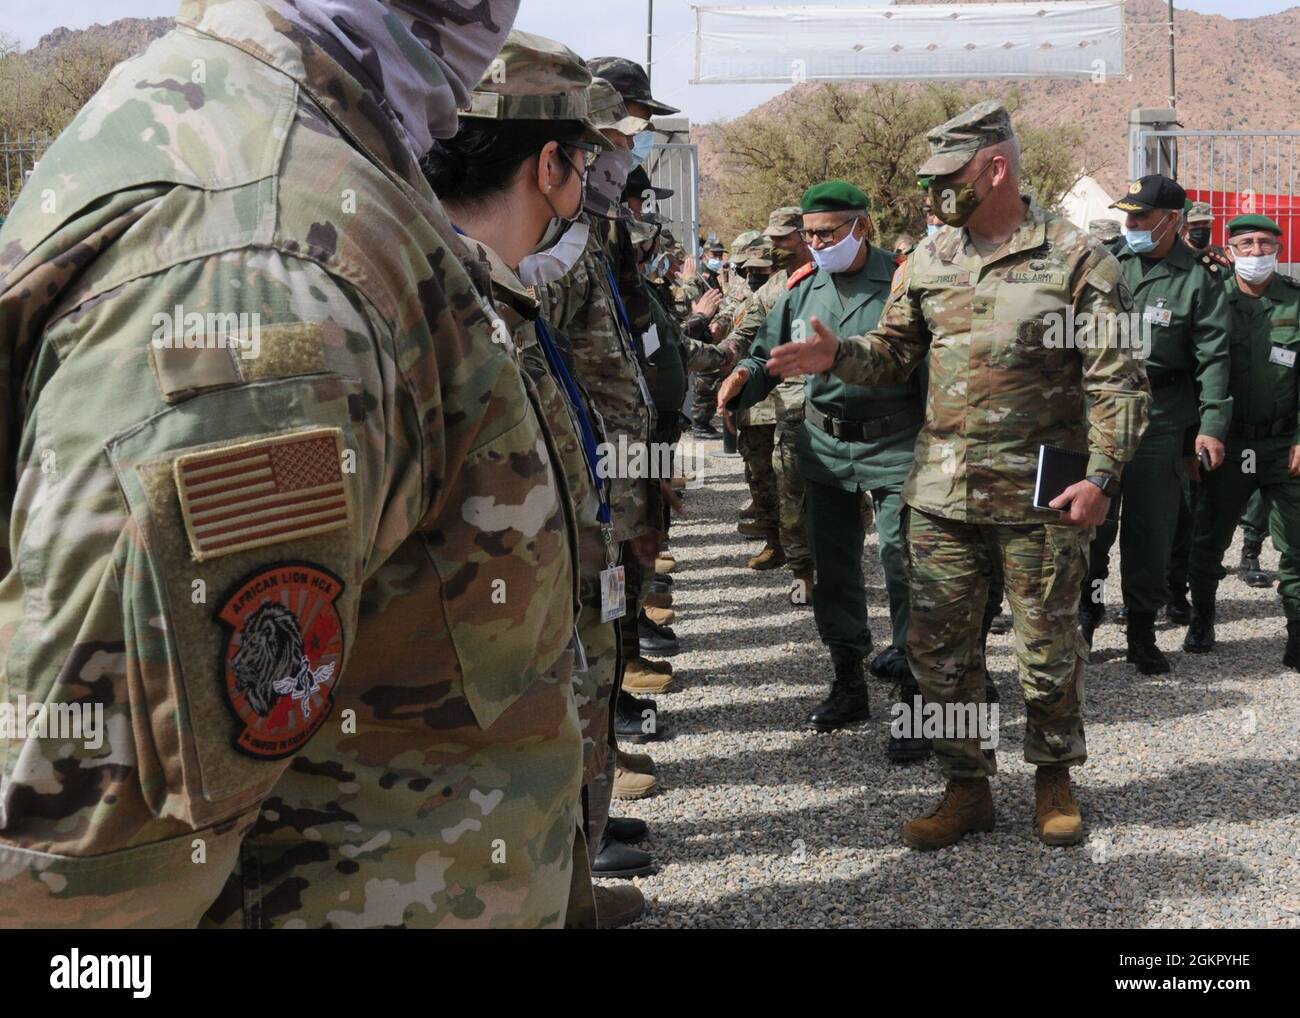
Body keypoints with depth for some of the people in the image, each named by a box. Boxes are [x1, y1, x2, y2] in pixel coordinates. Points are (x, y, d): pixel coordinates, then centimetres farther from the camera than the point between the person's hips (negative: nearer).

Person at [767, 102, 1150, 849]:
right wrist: (837, 357, -7)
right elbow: (893, 354, 13)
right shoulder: (928, 263, 9)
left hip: (1040, 492, -4)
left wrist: (1102, 475, -14)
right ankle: (969, 787, 22)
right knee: (939, 645, 7)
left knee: (1048, 645, 9)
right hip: (941, 488, 5)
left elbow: (1118, 380, -6)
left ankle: (1055, 779, 29)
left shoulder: (1077, 258, -6)